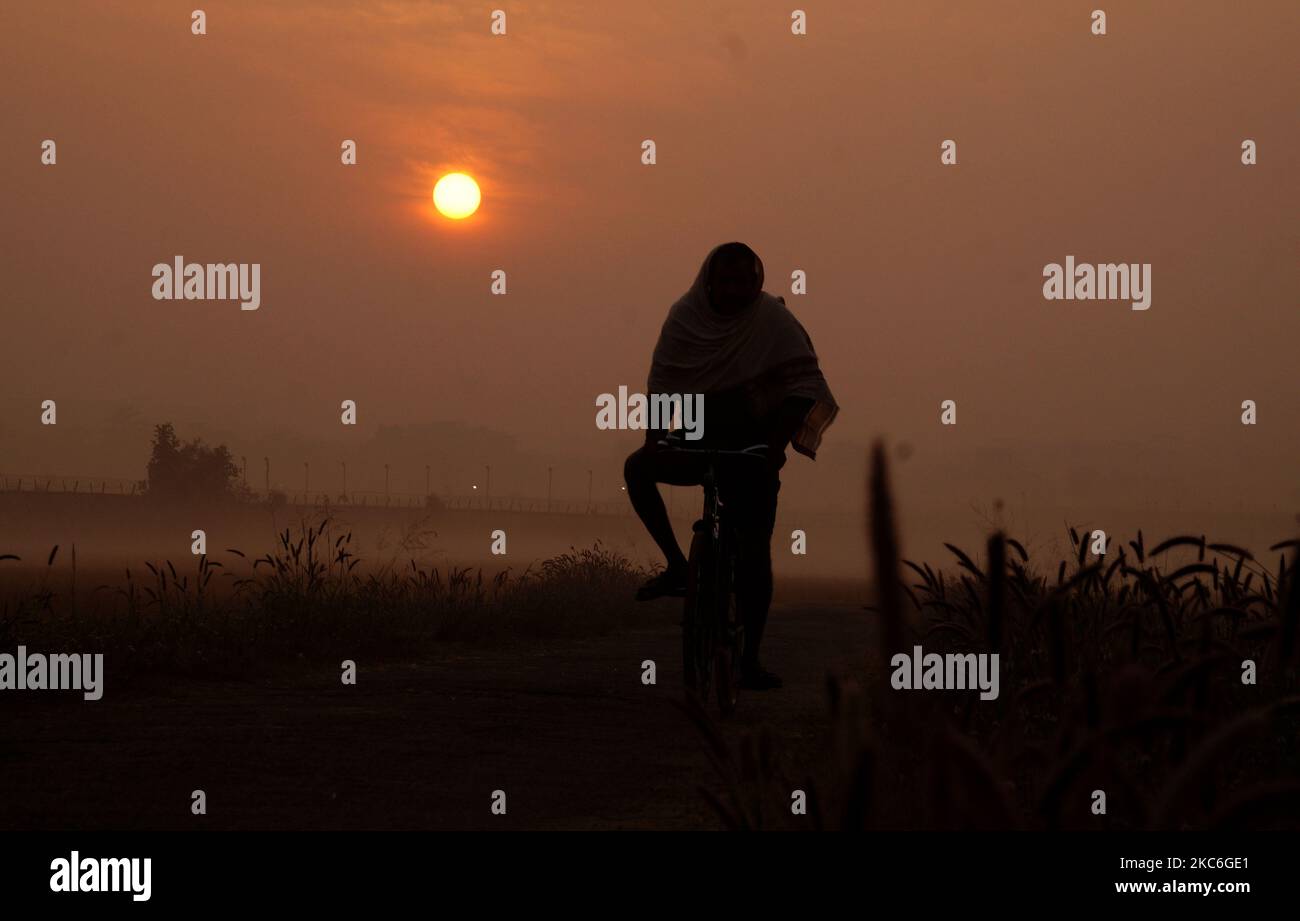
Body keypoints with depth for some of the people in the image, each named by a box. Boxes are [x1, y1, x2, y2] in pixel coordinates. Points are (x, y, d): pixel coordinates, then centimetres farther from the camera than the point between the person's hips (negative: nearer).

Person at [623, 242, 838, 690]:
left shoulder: (774, 319, -14)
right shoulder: (685, 316, -5)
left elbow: (804, 384, -16)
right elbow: (662, 382, -3)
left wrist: (778, 443, -26)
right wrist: (654, 437, -16)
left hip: (753, 449, -3)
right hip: (699, 444, 3)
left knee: (753, 551, -8)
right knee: (638, 467, -22)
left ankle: (750, 660, -1)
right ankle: (676, 566, -12)